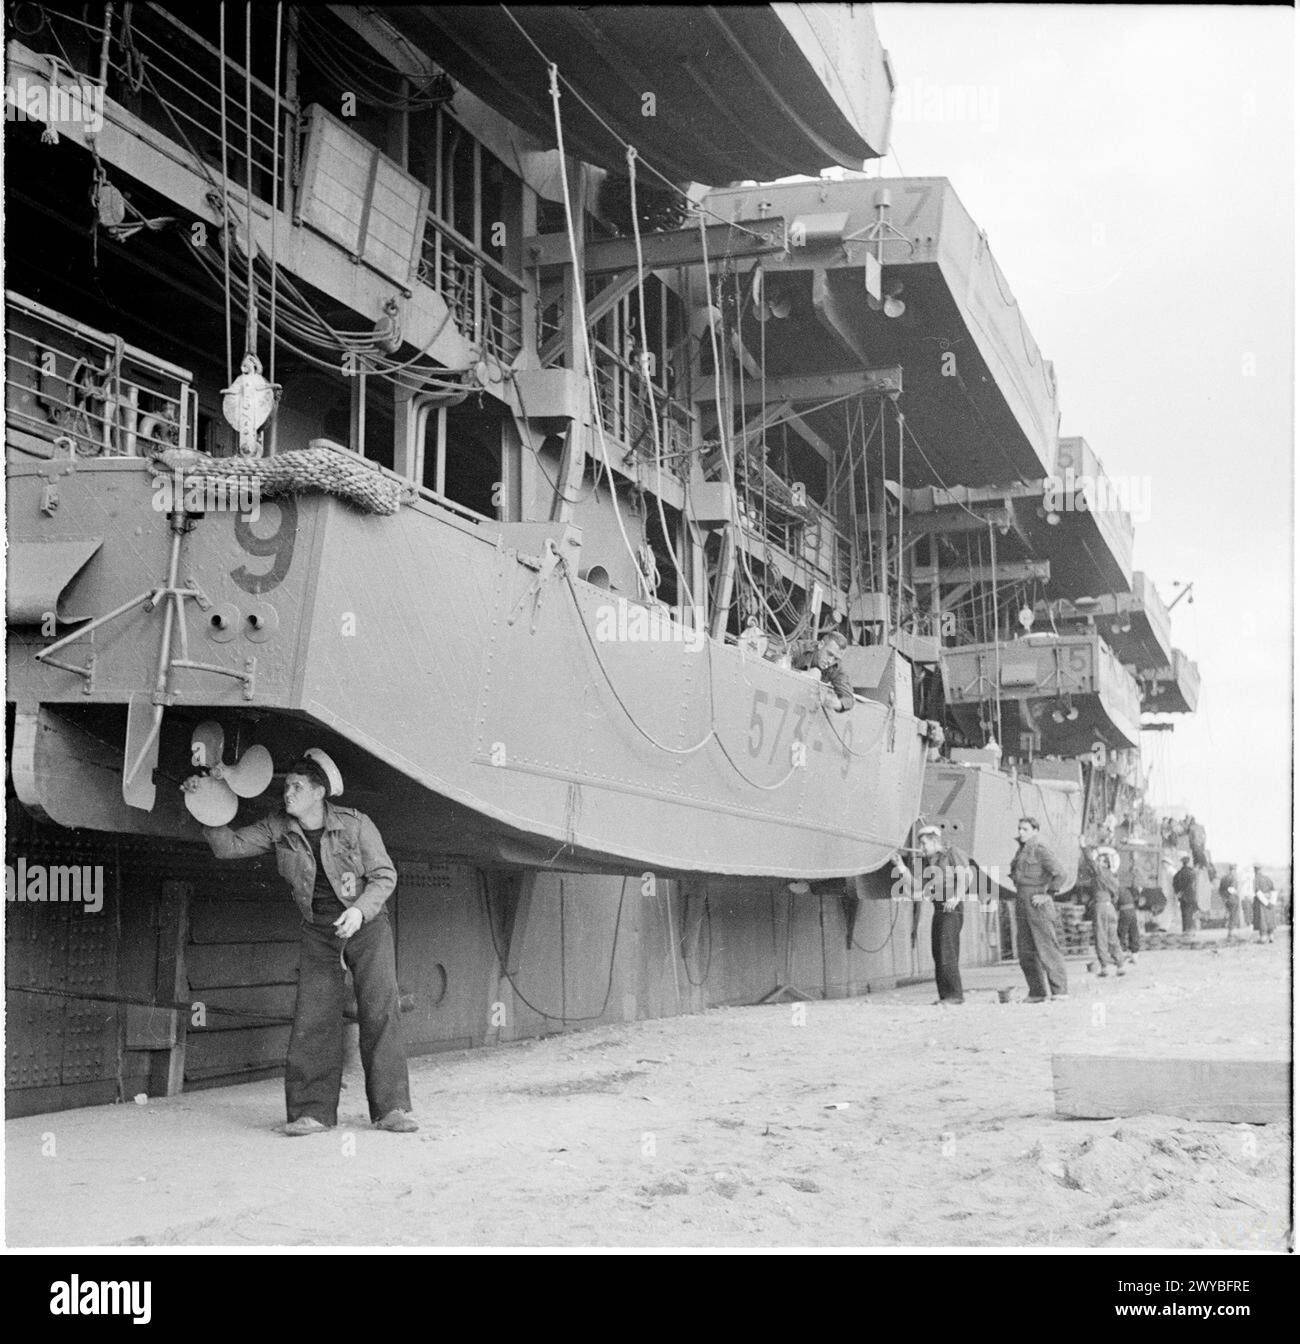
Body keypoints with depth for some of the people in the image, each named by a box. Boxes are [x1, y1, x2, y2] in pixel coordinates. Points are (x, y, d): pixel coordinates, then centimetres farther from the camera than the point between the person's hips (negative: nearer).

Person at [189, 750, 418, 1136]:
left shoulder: (356, 825, -14)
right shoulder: (279, 829, -4)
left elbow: (384, 875, -8)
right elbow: (229, 846, -6)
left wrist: (360, 909, -24)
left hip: (366, 926, -3)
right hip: (318, 933, 3)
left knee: (380, 1011, -10)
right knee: (313, 1018, -7)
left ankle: (391, 1107, -7)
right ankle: (313, 1111, -4)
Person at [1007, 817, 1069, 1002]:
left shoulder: (1040, 851, -11)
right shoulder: (1020, 851, 16)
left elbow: (1060, 874, -18)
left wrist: (1047, 895, -16)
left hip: (1038, 904, -9)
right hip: (1022, 903, 9)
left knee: (1047, 947, -9)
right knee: (1026, 951, 7)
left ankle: (1060, 990, -7)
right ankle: (1037, 992, 11)